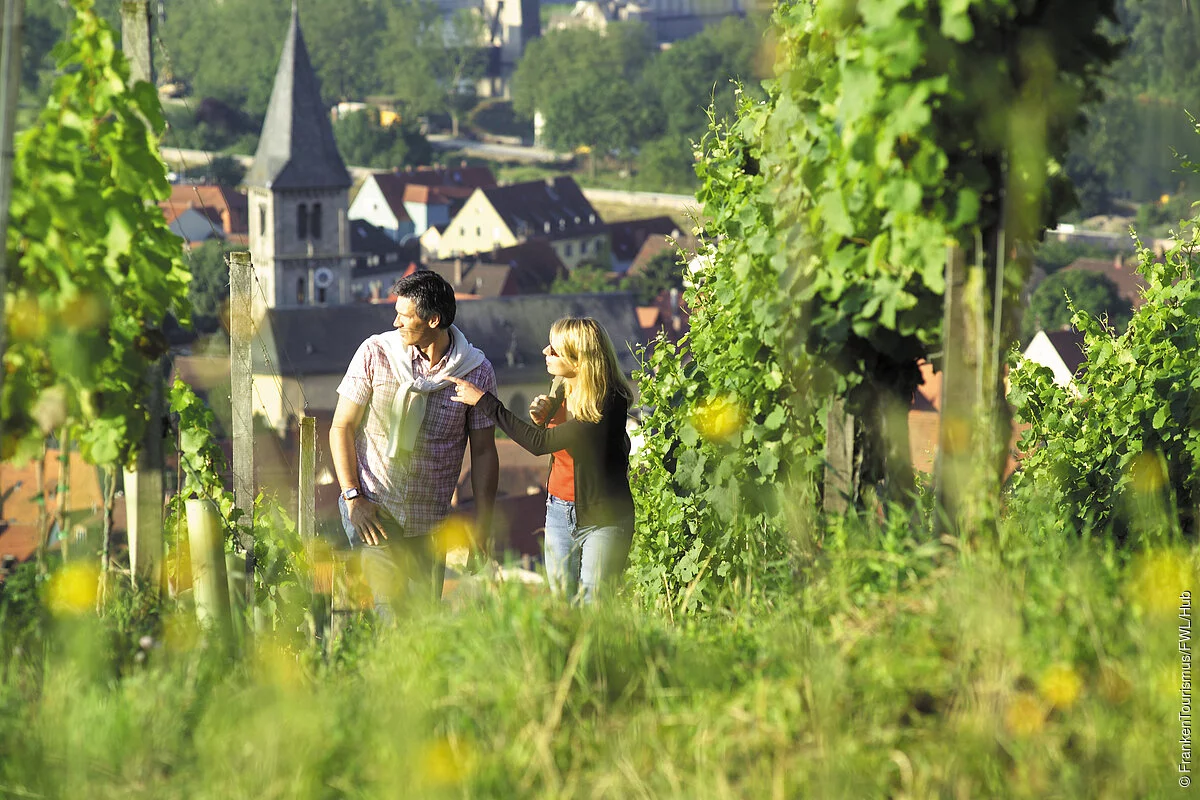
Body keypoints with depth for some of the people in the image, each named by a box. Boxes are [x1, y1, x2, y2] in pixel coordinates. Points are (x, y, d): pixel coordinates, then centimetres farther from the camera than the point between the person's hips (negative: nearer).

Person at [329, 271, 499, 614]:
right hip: (373, 508, -2)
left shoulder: (477, 371, -1)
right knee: (390, 614, -16)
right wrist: (353, 497, -7)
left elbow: (483, 452, 6)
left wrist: (481, 529, 1)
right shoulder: (375, 353, -3)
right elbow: (341, 427, 3)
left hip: (430, 522, 2)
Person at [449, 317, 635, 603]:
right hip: (560, 514, 7)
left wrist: (484, 400, -20)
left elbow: (540, 443, -25)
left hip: (602, 518, -7)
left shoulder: (610, 404, -23)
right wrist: (542, 418, -7)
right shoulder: (562, 391, 1)